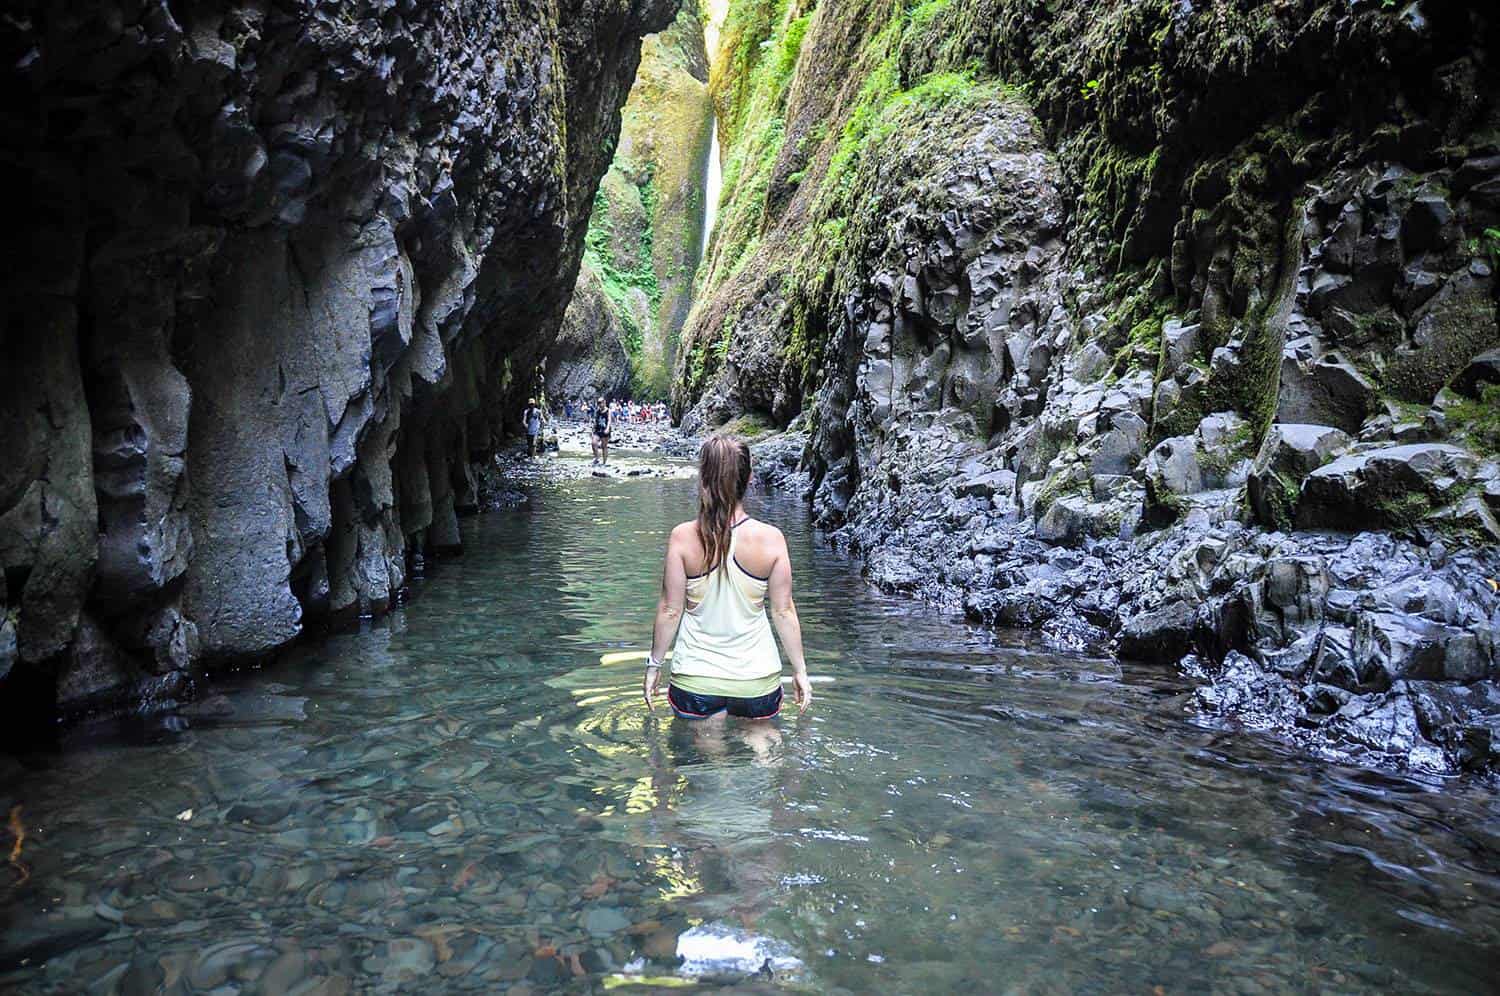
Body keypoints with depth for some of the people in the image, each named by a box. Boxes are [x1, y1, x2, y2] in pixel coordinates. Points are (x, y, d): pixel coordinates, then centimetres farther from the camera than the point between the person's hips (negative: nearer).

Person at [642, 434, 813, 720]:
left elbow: (670, 610, -5)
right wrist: (800, 670, 8)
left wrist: (654, 664, 9)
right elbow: (783, 611, -4)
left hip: (695, 679, 0)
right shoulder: (771, 538, -9)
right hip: (757, 678, 0)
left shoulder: (683, 537, -11)